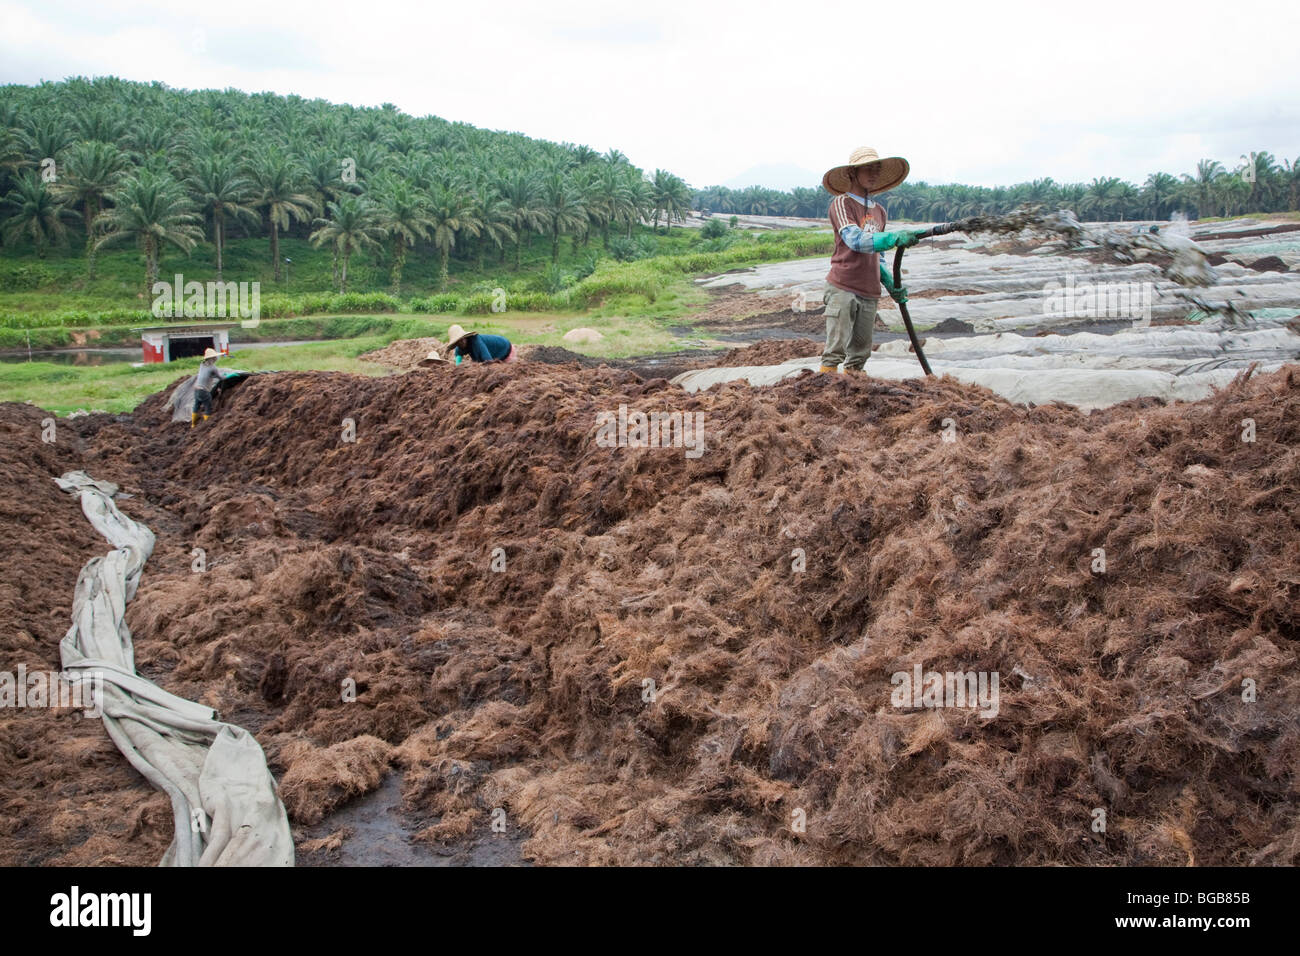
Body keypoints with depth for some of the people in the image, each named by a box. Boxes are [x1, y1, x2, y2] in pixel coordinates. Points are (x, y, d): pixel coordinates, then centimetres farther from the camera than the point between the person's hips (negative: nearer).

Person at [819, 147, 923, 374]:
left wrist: (891, 286, 12)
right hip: (842, 289, -7)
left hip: (870, 294, 7)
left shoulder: (879, 211, 19)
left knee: (859, 353, 6)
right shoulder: (842, 203, -3)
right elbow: (855, 240, -20)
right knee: (836, 350, -11)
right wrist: (895, 238, -32)